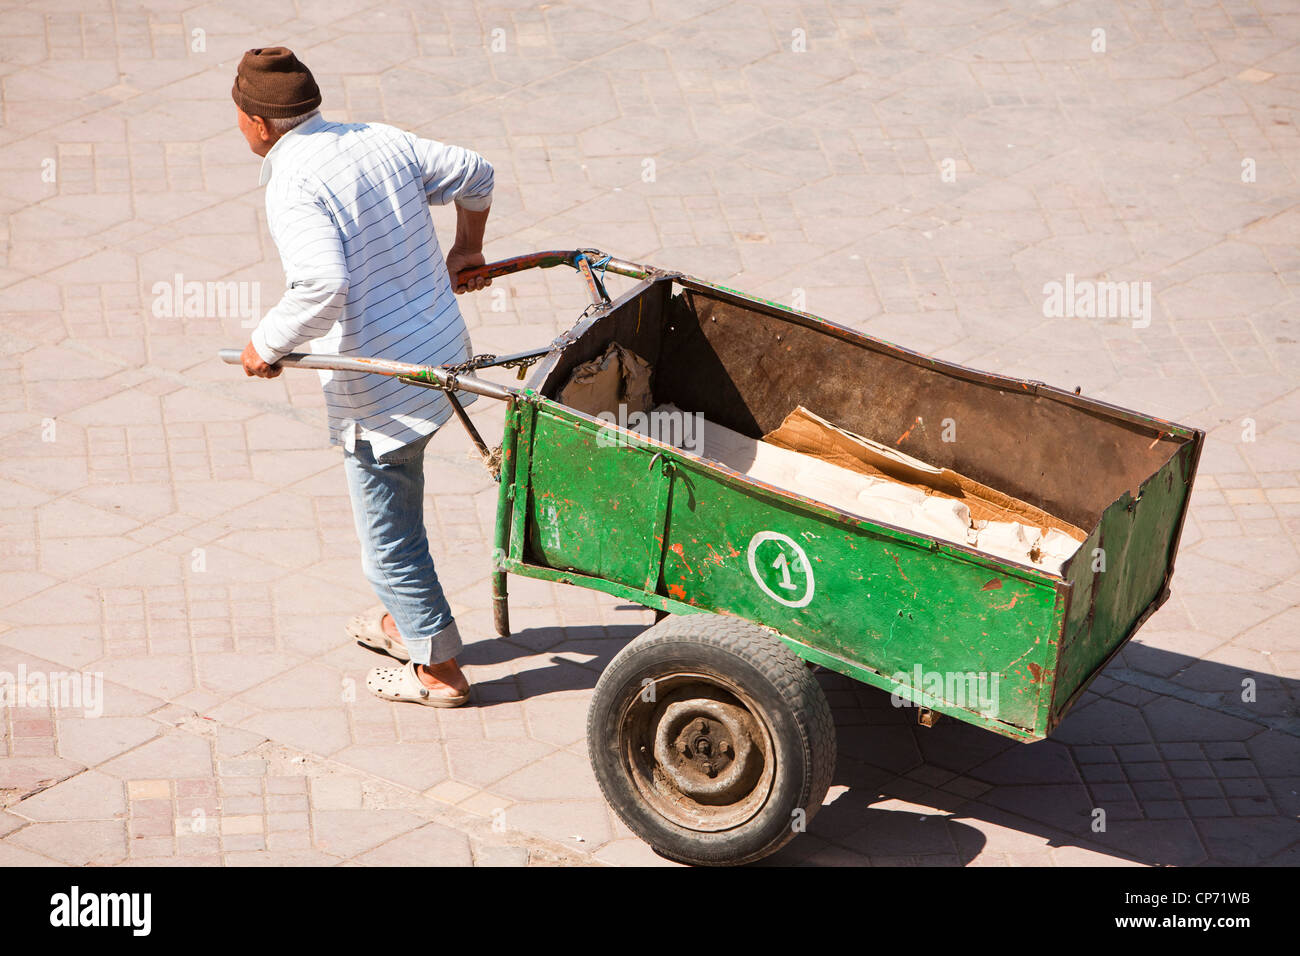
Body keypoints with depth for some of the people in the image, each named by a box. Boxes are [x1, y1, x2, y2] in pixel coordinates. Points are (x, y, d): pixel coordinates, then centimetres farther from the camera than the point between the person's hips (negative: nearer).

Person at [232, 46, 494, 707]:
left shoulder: (293, 186, -21)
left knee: (389, 536, 8)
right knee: (393, 499, 29)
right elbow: (474, 173, 13)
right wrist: (466, 251, 30)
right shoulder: (379, 142, 3)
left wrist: (266, 344, -17)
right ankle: (405, 622, 45)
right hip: (440, 351, 9)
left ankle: (439, 670, 20)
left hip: (379, 391, -9)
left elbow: (322, 288, -34)